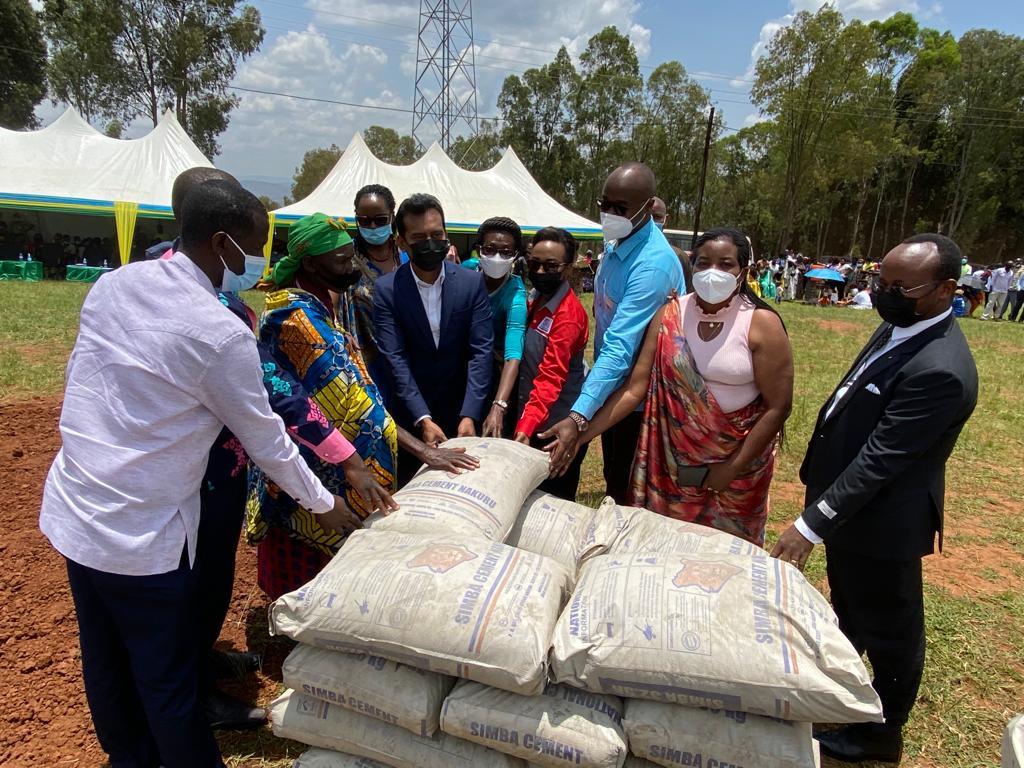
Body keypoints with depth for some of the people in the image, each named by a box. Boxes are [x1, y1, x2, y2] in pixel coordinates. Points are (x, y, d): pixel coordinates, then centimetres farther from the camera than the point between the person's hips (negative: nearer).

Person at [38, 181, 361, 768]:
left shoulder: (112, 284, -1)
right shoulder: (223, 335, -22)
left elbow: (83, 381, 11)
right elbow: (266, 439, -13)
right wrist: (325, 504, 2)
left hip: (72, 511, 8)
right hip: (144, 537, -8)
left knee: (106, 664, 24)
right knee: (169, 682, 12)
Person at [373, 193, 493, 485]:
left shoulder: (472, 282, -6)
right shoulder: (386, 289, -9)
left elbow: (481, 350, -10)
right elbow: (395, 358, -15)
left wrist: (469, 415, -20)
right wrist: (423, 419, -23)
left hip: (460, 412, 1)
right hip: (410, 414, -1)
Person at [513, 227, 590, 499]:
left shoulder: (568, 314, -22)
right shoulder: (537, 299, 5)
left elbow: (551, 376, -31)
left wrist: (526, 425, -41)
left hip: (557, 426, -8)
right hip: (534, 418, 9)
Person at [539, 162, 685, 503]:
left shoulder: (653, 264, -27)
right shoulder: (616, 241, 2)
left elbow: (620, 347, -36)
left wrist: (578, 417, -43)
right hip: (612, 386, 8)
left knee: (630, 491, 7)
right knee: (613, 479, 23)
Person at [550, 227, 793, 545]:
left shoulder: (761, 324, -14)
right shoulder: (670, 315, -7)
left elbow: (778, 407, -12)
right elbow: (635, 387, -10)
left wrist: (733, 468, -13)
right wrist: (581, 432, -18)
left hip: (737, 458, -2)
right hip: (672, 458, 2)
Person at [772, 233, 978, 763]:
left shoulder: (940, 370, -30)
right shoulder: (899, 326, 0)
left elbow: (878, 460, -30)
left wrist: (811, 526, -27)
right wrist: (820, 502, 16)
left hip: (881, 519, -9)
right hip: (847, 500, 9)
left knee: (888, 630, 15)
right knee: (847, 610, 29)